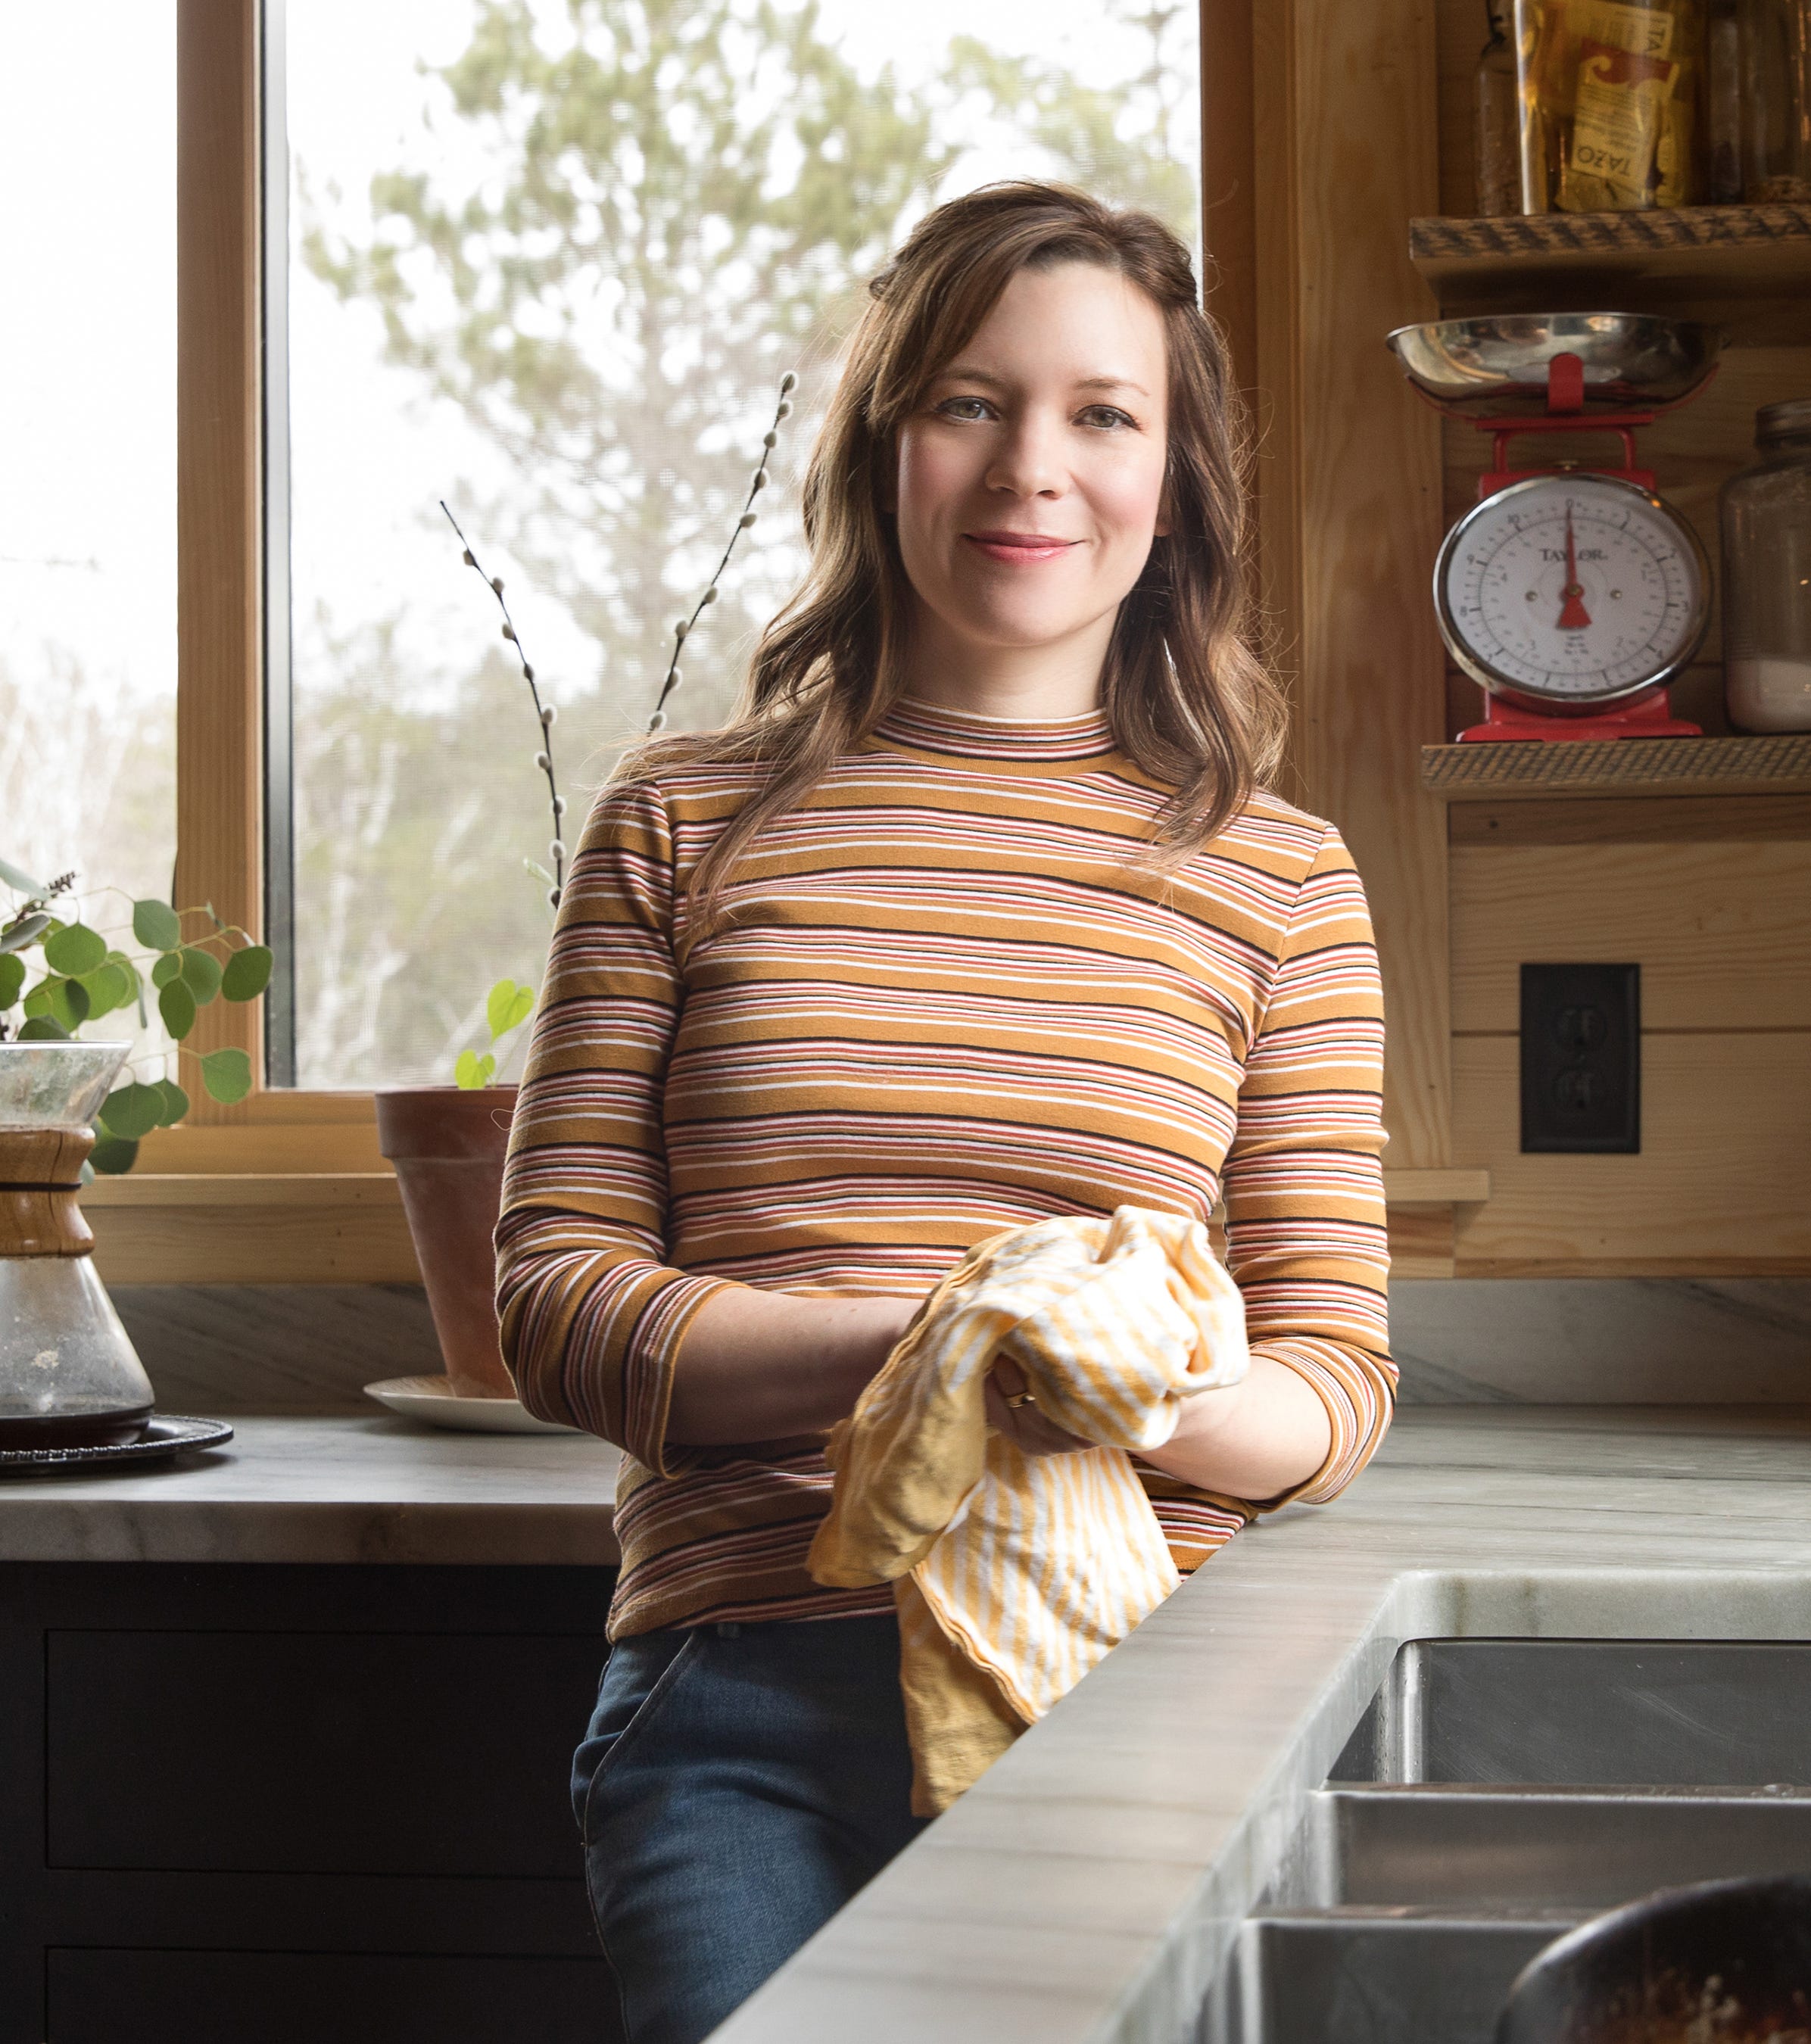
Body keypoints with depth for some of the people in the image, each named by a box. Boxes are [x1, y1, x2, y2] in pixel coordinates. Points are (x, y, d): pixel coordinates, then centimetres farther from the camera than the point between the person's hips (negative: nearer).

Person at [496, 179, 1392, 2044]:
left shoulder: (1281, 882, 8)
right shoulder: (685, 823, 8)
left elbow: (1336, 1384, 8)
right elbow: (556, 1296, 4)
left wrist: (1156, 1396, -17)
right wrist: (902, 1355, -14)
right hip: (743, 1706, 0)